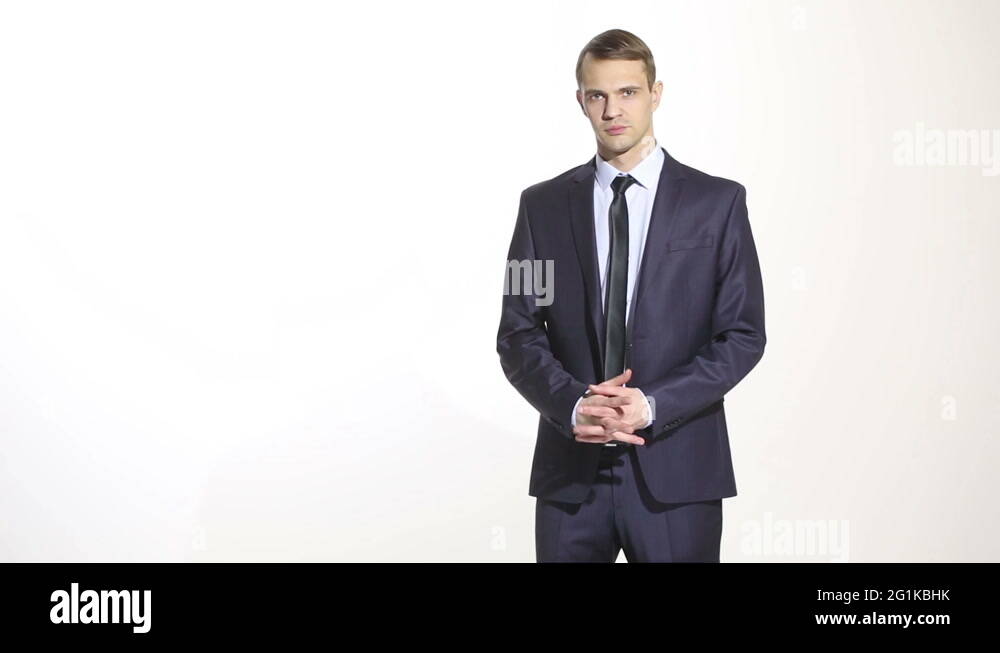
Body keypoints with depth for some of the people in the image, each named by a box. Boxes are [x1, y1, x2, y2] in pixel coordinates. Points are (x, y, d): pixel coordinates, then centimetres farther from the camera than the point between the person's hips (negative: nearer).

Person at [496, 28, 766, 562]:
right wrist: (573, 405, -14)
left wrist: (653, 405, -13)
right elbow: (517, 336, 4)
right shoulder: (543, 205, 7)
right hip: (570, 473, 1)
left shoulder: (717, 202, 2)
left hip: (675, 469, -1)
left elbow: (743, 334, -1)